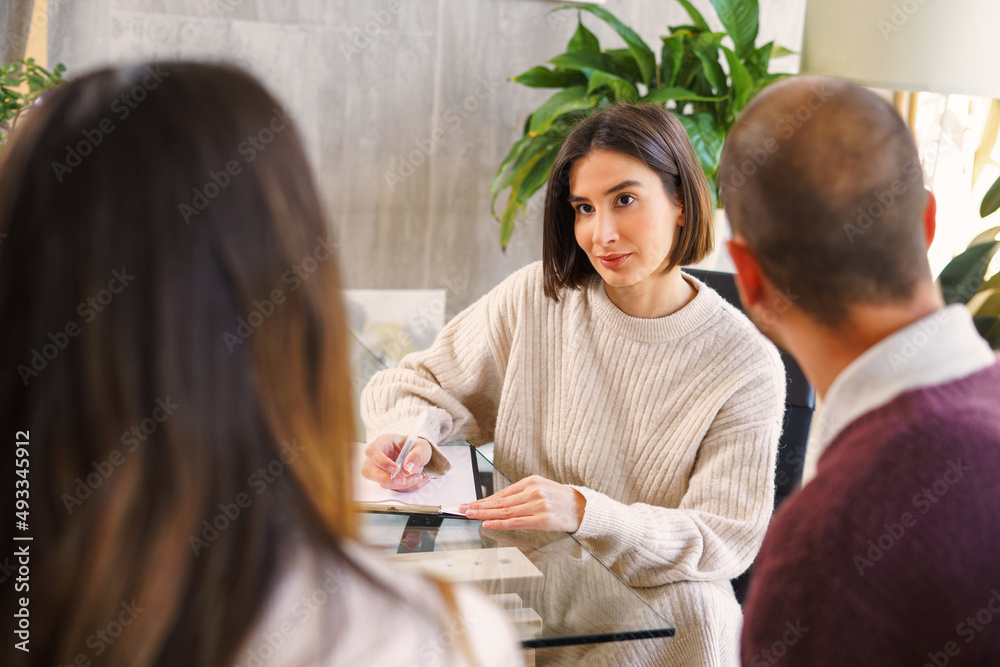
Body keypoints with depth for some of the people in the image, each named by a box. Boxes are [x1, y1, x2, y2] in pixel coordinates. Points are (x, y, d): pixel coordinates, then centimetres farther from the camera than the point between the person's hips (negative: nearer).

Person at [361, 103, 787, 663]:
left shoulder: (746, 365, -8)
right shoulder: (537, 298, -2)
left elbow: (725, 539, -10)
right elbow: (420, 383, 9)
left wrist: (587, 513, -26)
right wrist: (408, 435, -15)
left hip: (657, 609, -1)